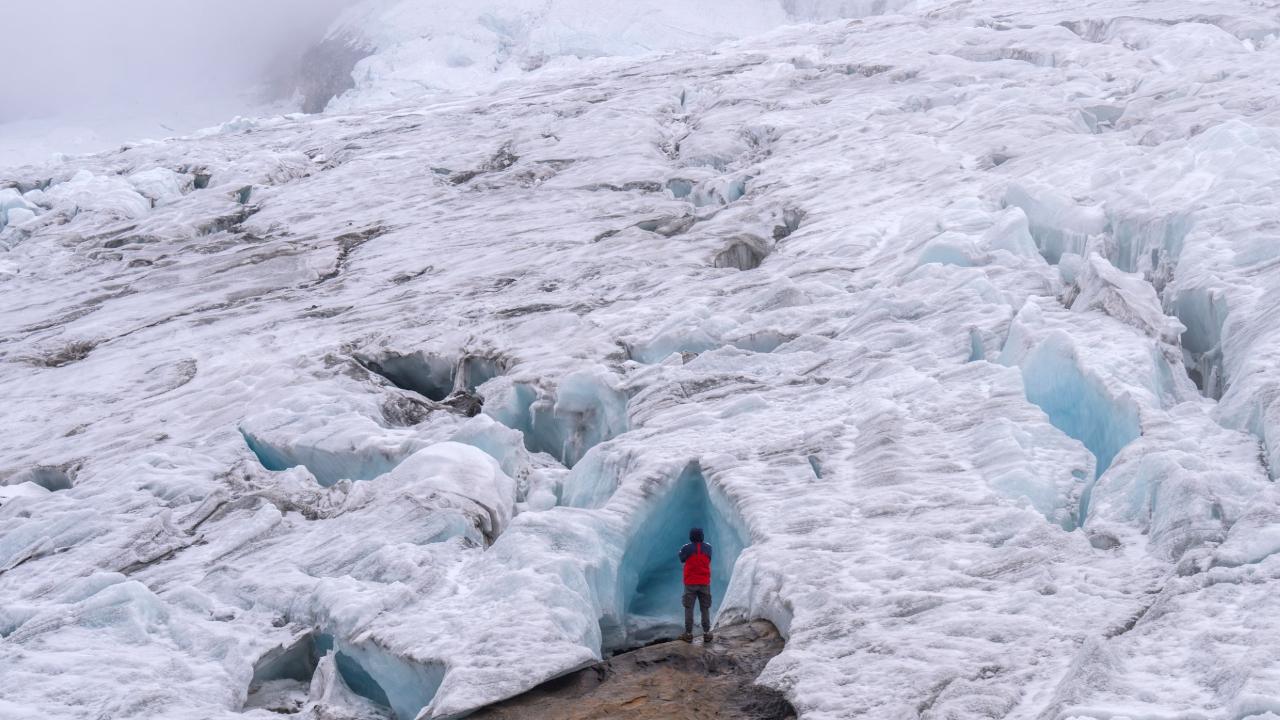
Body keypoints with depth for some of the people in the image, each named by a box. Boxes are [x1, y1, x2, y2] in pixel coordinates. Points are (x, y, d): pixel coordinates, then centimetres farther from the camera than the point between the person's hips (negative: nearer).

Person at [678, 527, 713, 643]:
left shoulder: (686, 549, -13)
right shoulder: (708, 548, -4)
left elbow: (682, 559, 5)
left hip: (690, 582, -2)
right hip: (705, 583, 2)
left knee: (689, 608, 5)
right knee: (705, 608, 9)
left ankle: (688, 634, 5)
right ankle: (706, 633, 10)